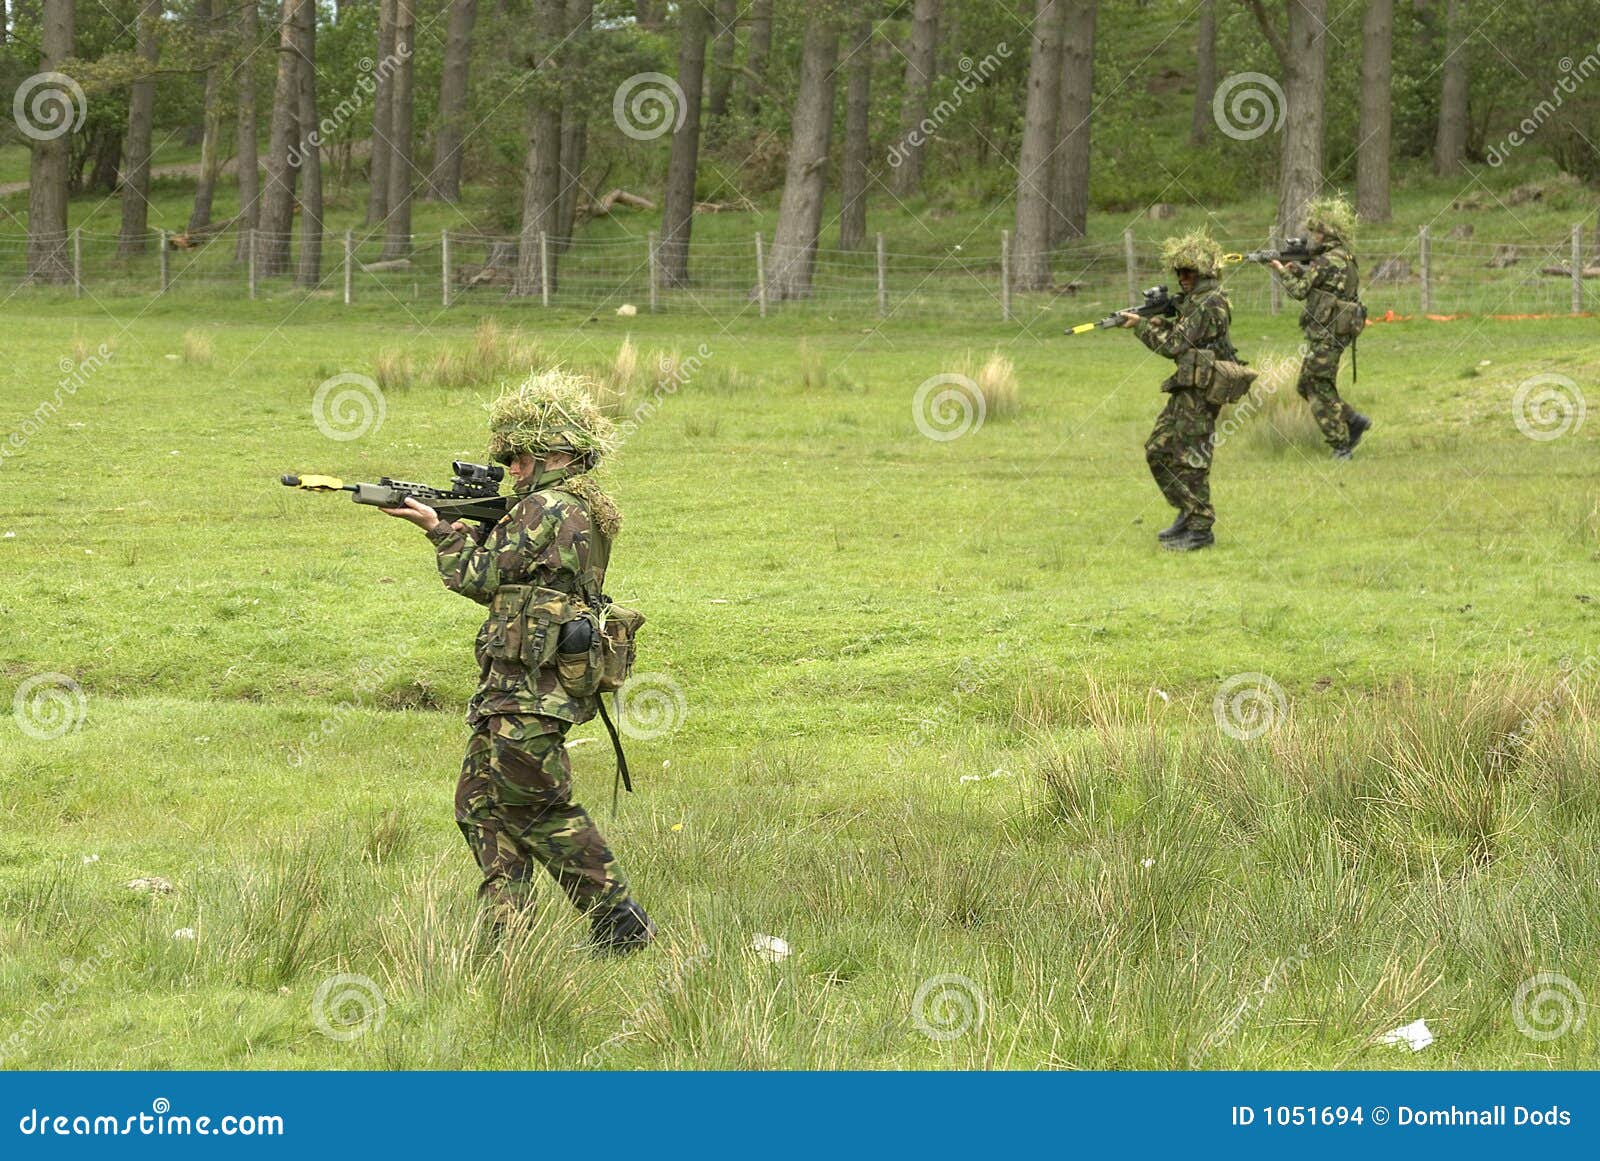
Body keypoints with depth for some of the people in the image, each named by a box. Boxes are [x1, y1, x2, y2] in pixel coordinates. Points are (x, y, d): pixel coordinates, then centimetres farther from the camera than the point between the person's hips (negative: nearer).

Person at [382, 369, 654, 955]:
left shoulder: (547, 508, -15)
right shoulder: (588, 510, 16)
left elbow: (479, 578, -10)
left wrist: (441, 530, 4)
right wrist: (469, 528, 13)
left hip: (527, 689, -10)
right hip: (523, 688, 10)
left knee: (539, 808, -7)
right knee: (481, 803, 12)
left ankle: (619, 923, -6)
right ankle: (507, 933, 10)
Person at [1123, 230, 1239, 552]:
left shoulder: (1209, 305, -17)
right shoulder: (1195, 300, 15)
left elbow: (1175, 345, -19)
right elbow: (1180, 336, 21)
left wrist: (1142, 325, -9)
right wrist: (1158, 321, 4)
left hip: (1199, 391, -11)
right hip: (1186, 390, 11)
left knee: (1191, 459, -6)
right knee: (1158, 451, 14)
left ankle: (1200, 529, -1)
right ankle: (1188, 512, 22)